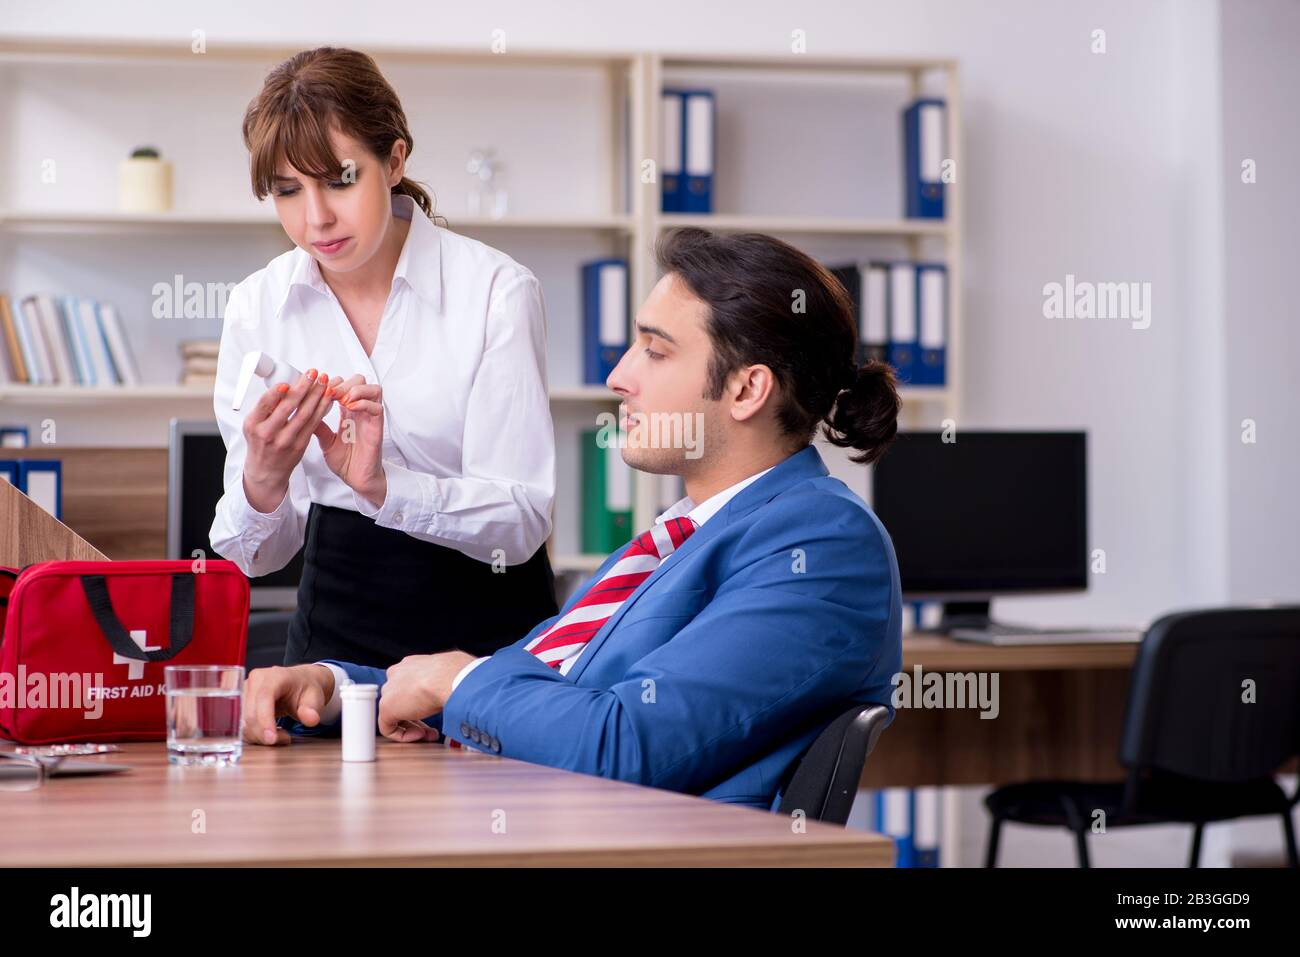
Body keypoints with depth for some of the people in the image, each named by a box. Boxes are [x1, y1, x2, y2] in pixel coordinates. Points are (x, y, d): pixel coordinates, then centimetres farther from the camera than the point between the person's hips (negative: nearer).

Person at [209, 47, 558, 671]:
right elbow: (253, 556, 2)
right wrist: (263, 479, -18)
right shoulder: (256, 307, 1)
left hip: (486, 619, -2)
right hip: (338, 622, 2)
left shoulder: (497, 291, -8)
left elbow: (522, 520, -10)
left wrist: (382, 485, -25)